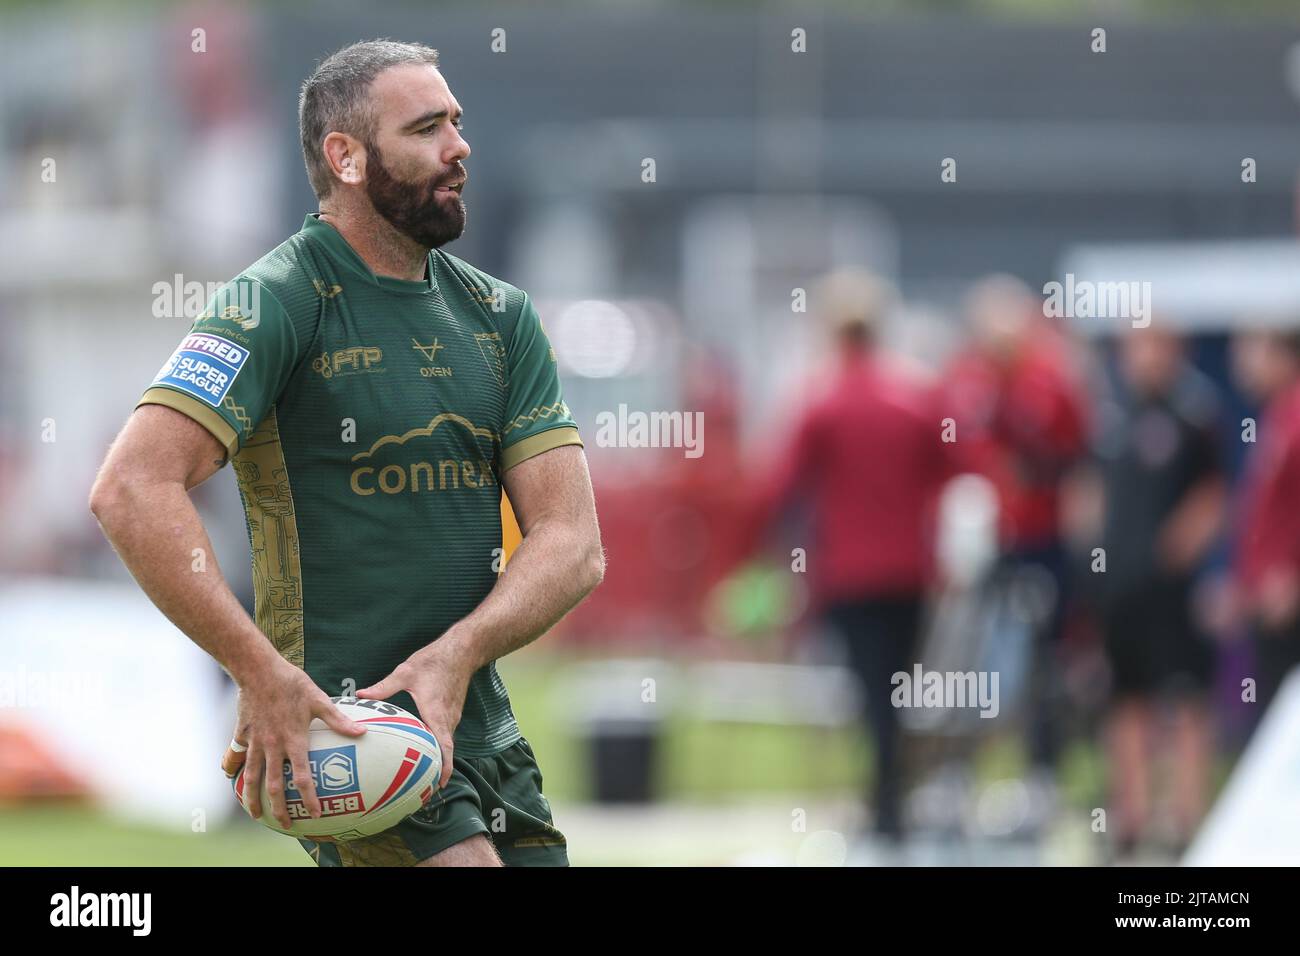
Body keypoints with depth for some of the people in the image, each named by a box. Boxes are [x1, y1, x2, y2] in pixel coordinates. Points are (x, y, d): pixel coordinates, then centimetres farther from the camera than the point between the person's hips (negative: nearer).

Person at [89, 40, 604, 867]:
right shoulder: (280, 302, -8)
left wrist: (459, 652, -14)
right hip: (340, 719, -7)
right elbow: (132, 488, -21)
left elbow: (574, 542, 5)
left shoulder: (499, 315, 12)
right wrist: (262, 673, -26)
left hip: (483, 727, 7)